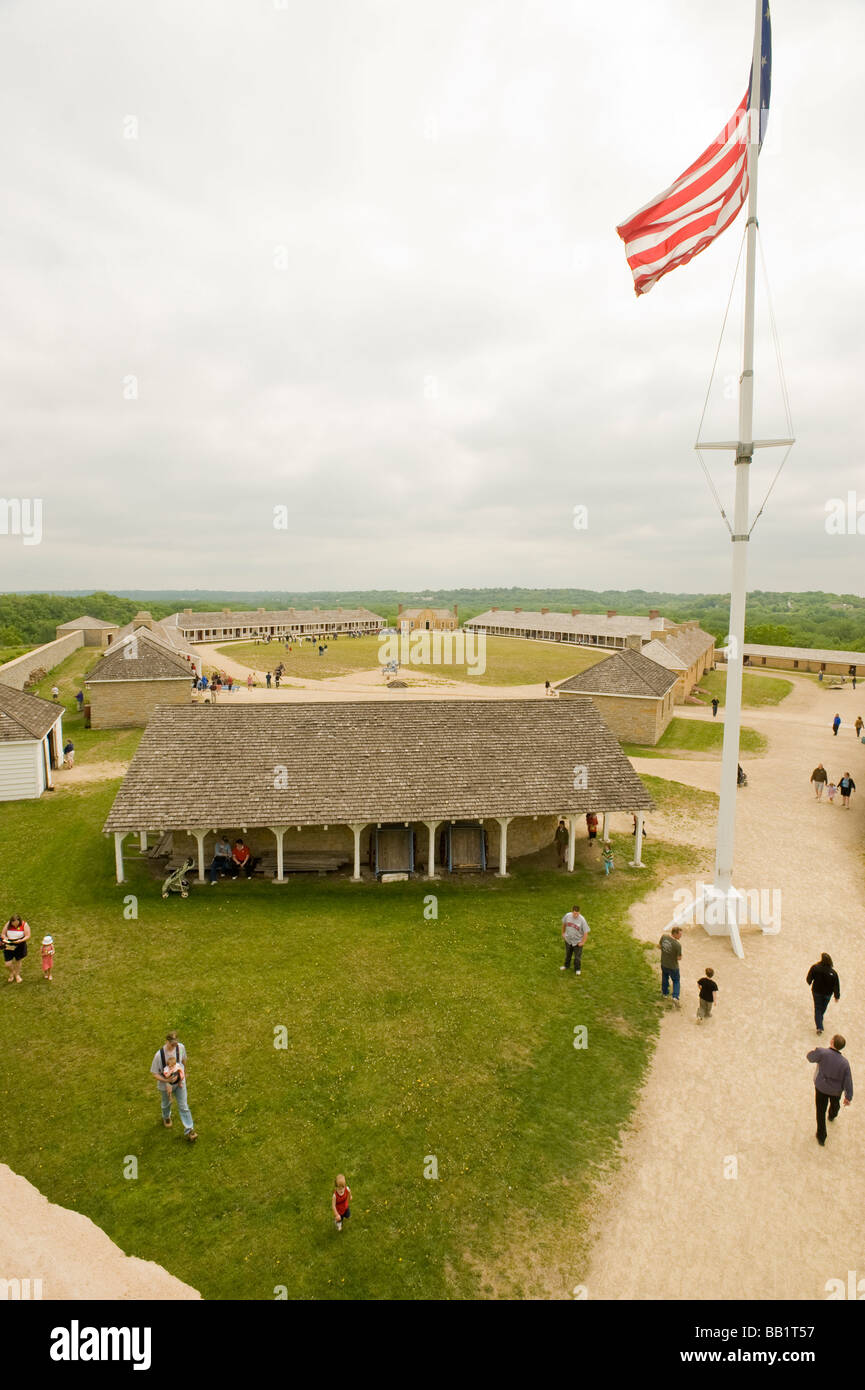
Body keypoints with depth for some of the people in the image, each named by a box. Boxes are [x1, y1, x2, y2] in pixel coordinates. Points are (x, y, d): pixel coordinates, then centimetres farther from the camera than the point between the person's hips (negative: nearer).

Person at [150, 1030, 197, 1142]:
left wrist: (185, 1073, 14)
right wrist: (167, 1081, -32)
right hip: (165, 1084, -1)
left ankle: (189, 1131, 16)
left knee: (184, 1106, 5)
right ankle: (166, 1117, 60)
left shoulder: (181, 1047, -22)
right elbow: (154, 1073, -21)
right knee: (166, 1103, 27)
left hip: (180, 1082, 1)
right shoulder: (159, 1055, -33)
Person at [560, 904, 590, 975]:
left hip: (578, 941, -3)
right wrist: (563, 933, 12)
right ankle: (566, 965, 50)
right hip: (568, 939, 3)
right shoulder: (567, 915, -19)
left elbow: (586, 932, -18)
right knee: (568, 954, 25)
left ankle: (577, 969, 38)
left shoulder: (582, 920, -28)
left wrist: (583, 942, -12)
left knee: (577, 956, 13)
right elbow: (564, 923, 3)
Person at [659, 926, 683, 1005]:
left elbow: (659, 945, 2)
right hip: (673, 966, -5)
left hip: (663, 964, 5)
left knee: (665, 978, 29)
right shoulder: (677, 944, -31)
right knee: (676, 981, 18)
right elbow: (679, 958, -18)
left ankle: (664, 993, 46)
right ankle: (675, 997, 4)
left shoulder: (664, 936, -16)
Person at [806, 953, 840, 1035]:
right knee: (823, 1007, 28)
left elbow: (809, 978, -13)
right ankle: (820, 1018, 52)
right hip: (827, 993, 1)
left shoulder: (815, 968, -27)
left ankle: (819, 1027, 6)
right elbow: (836, 986, -16)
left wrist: (809, 982, 11)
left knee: (817, 1008, 14)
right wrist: (837, 996, -1)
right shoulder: (833, 973, -27)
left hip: (817, 991, -1)